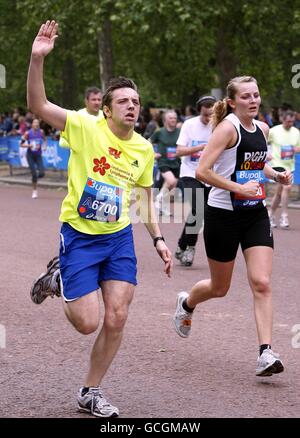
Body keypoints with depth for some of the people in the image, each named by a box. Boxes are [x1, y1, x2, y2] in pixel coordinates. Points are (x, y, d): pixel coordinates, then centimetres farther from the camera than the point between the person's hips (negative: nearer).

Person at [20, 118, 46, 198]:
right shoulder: (28, 133, -11)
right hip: (30, 155, -2)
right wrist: (29, 145, -21)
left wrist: (44, 146, -1)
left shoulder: (41, 132, -4)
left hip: (38, 155, 2)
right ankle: (34, 191, 9)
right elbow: (21, 144, -5)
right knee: (34, 174, -8)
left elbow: (44, 139, 17)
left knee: (41, 174, -12)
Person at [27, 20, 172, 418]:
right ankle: (56, 278, 27)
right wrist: (38, 59, -38)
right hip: (79, 235, -4)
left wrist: (158, 239, 7)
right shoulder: (86, 128, -13)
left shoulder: (144, 149, 2)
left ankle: (90, 393, 16)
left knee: (117, 318, -3)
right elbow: (38, 106, -25)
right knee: (88, 323, -6)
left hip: (119, 238, 4)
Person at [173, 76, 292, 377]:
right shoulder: (228, 128, -14)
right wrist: (239, 188, -25)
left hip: (256, 214, 5)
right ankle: (186, 303, 44)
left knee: (262, 283, -9)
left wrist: (276, 175, 7)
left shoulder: (262, 129, 8)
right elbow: (202, 171, -21)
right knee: (220, 288, 11)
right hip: (224, 214, -5)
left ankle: (265, 353, -12)